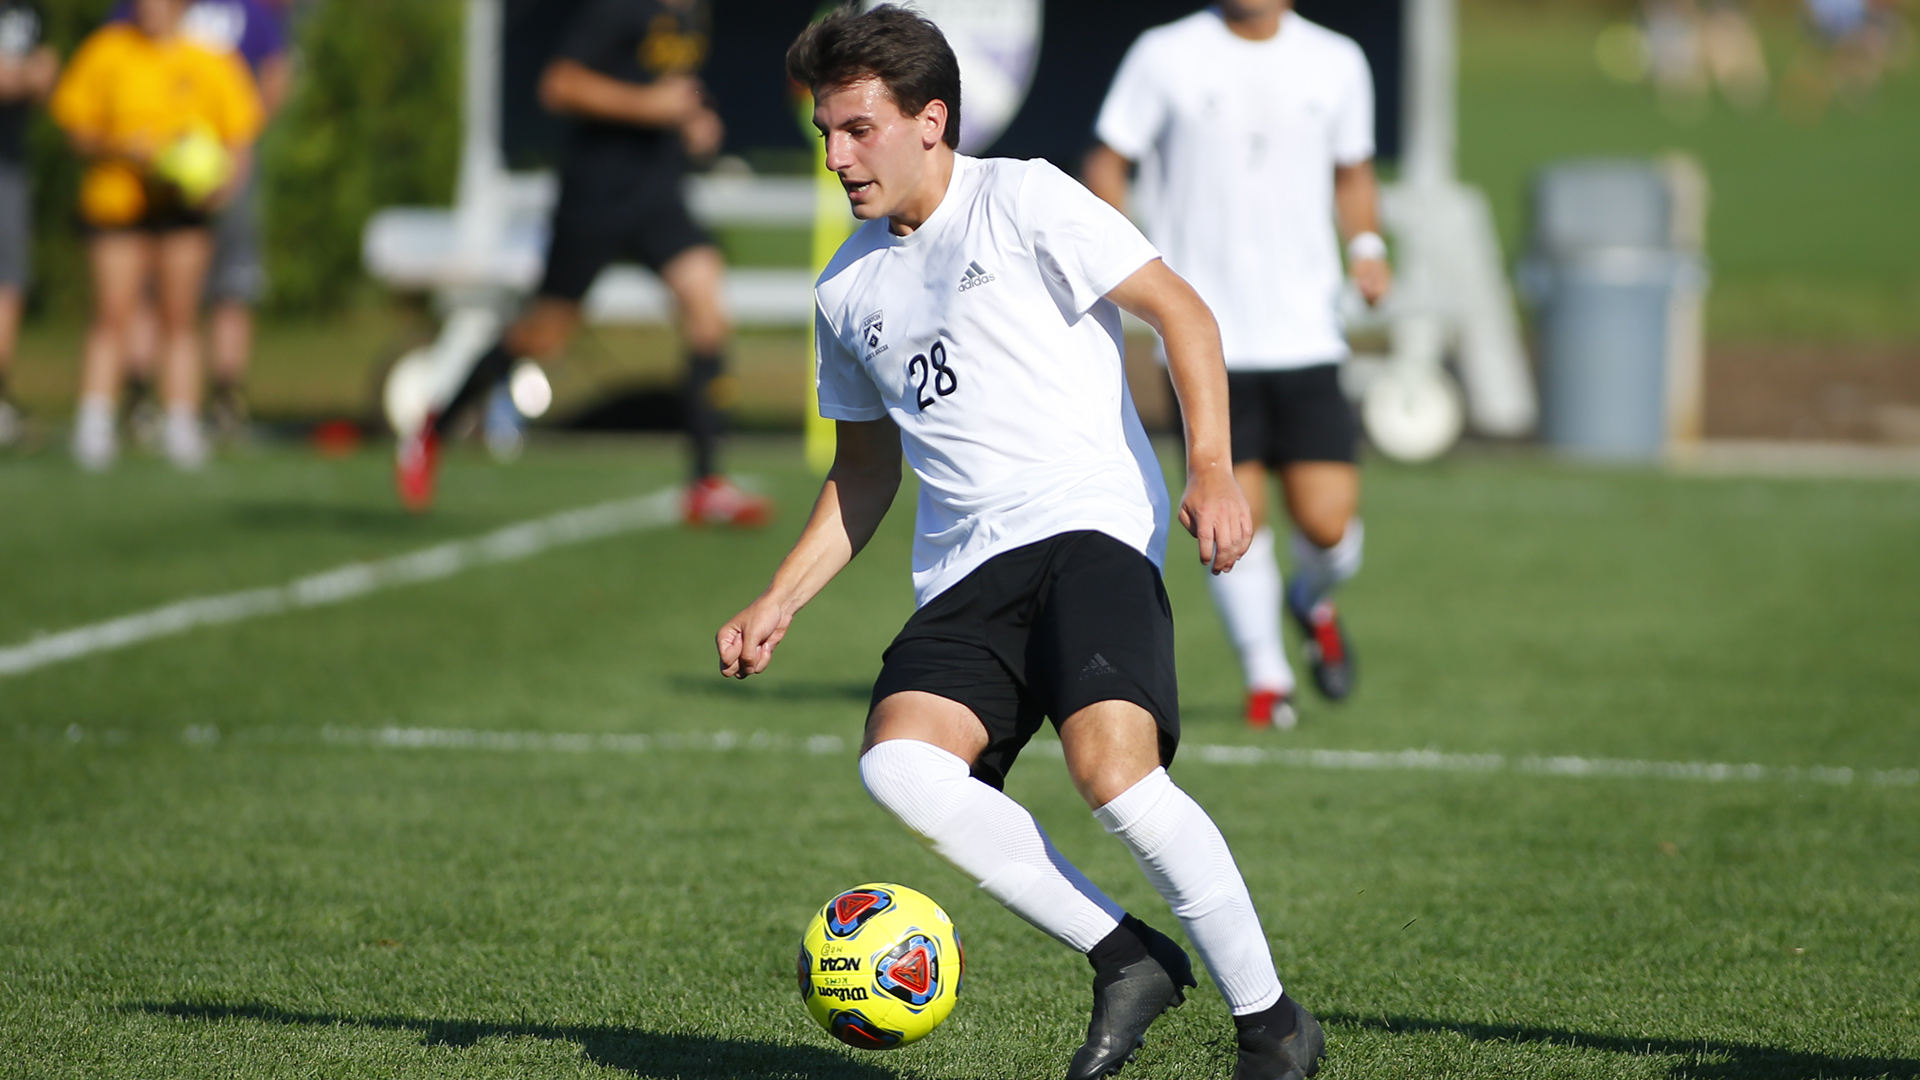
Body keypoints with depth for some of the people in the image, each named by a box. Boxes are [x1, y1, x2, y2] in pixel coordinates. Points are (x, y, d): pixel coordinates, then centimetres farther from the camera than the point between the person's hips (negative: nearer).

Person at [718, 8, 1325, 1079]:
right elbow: (865, 474, 30)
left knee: (1113, 770, -28)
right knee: (898, 762, -24)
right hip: (963, 576, 6)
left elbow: (1181, 311, -2)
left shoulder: (1021, 200, 1)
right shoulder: (848, 291, 20)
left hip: (1090, 525, -6)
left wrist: (1211, 466, -16)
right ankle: (1127, 958, -12)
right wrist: (778, 603, 19)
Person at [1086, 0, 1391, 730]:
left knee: (1327, 523, -6)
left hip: (1304, 334, 2)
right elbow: (1107, 162, 5)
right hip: (1205, 340, -2)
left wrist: (1366, 246, 2)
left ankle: (1313, 600, 30)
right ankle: (1266, 675, 14)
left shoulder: (1337, 64, 8)